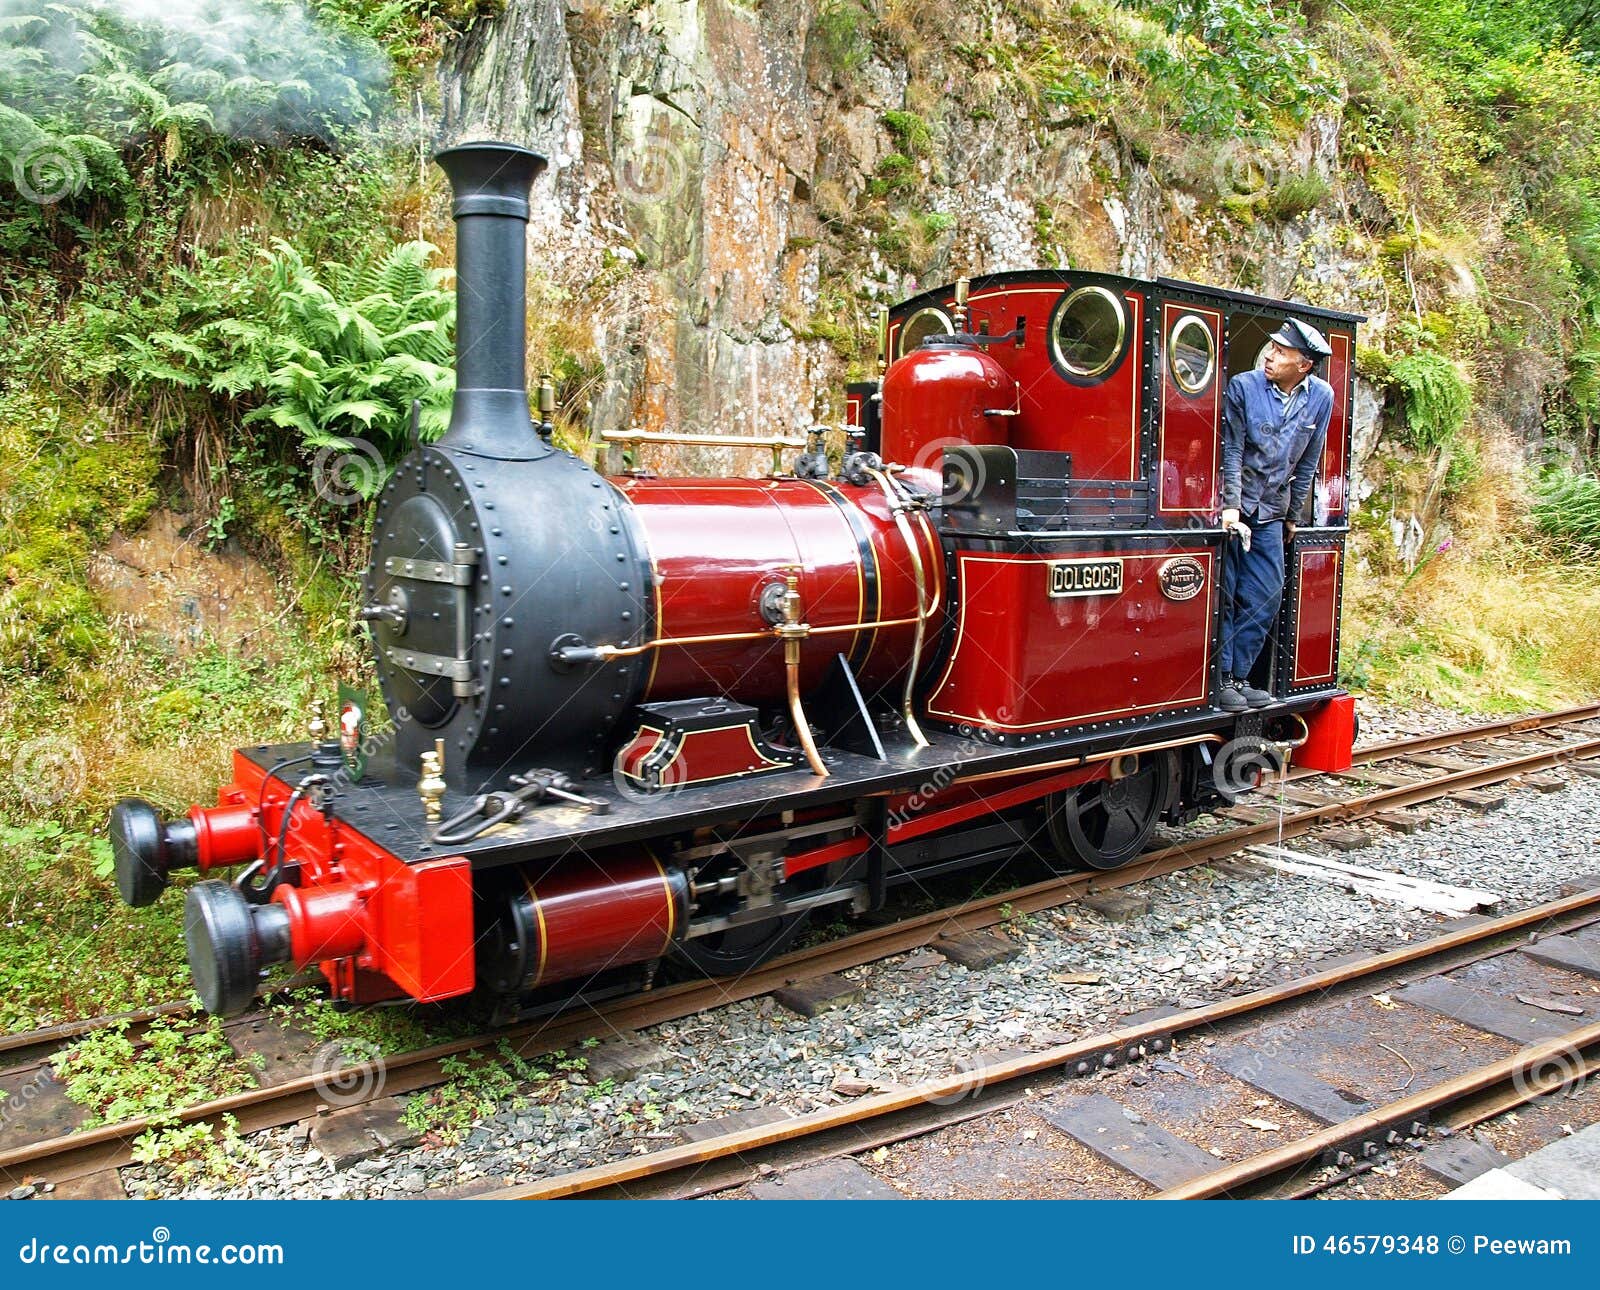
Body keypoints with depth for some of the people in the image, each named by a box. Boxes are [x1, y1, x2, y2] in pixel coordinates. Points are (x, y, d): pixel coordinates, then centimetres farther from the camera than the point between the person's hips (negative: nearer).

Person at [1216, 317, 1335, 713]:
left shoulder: (1321, 397, 1)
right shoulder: (1243, 387, -10)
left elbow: (1307, 463, 9)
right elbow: (1231, 451, -12)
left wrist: (1292, 515, 12)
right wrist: (1230, 506, -20)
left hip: (1270, 512, 4)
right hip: (1233, 506, -4)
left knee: (1265, 598, 4)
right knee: (1223, 593, -4)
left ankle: (1238, 677, 13)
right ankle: (1219, 679, 4)